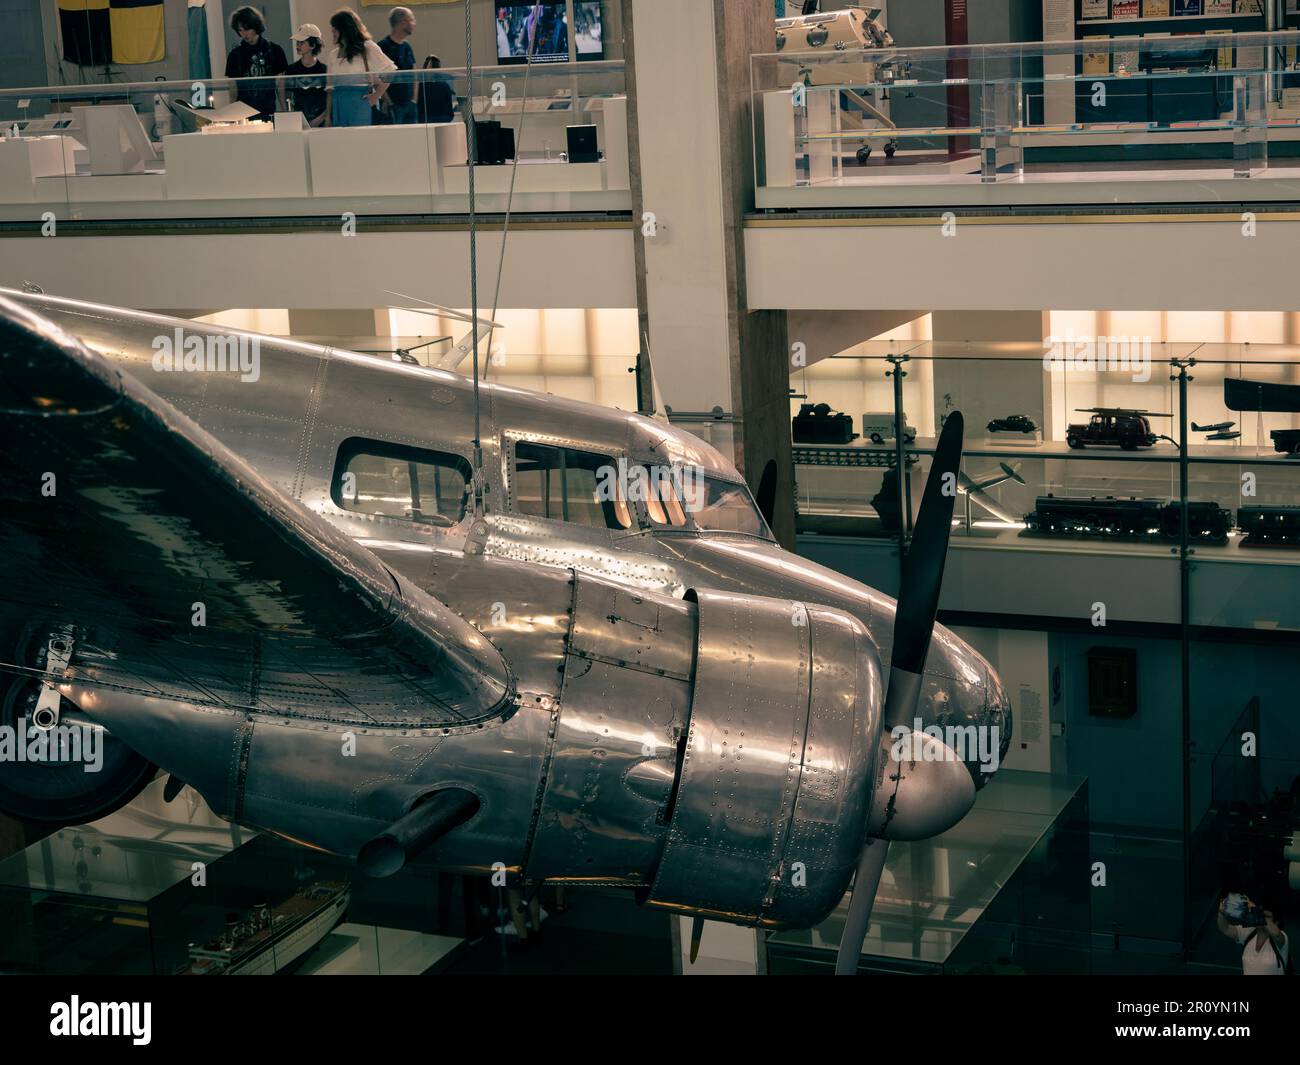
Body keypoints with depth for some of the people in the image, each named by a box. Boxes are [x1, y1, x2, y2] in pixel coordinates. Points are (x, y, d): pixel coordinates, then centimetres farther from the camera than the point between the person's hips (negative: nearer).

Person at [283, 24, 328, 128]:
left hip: (321, 123, -1)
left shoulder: (324, 70, 1)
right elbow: (287, 99, 7)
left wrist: (319, 120, -8)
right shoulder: (291, 70, 7)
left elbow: (331, 102, 3)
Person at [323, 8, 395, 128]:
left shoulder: (367, 48, -1)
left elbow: (389, 72, -7)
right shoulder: (333, 55, 14)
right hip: (339, 107, 5)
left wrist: (376, 96, -9)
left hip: (361, 104, -5)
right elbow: (330, 88, 13)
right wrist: (328, 117, 7)